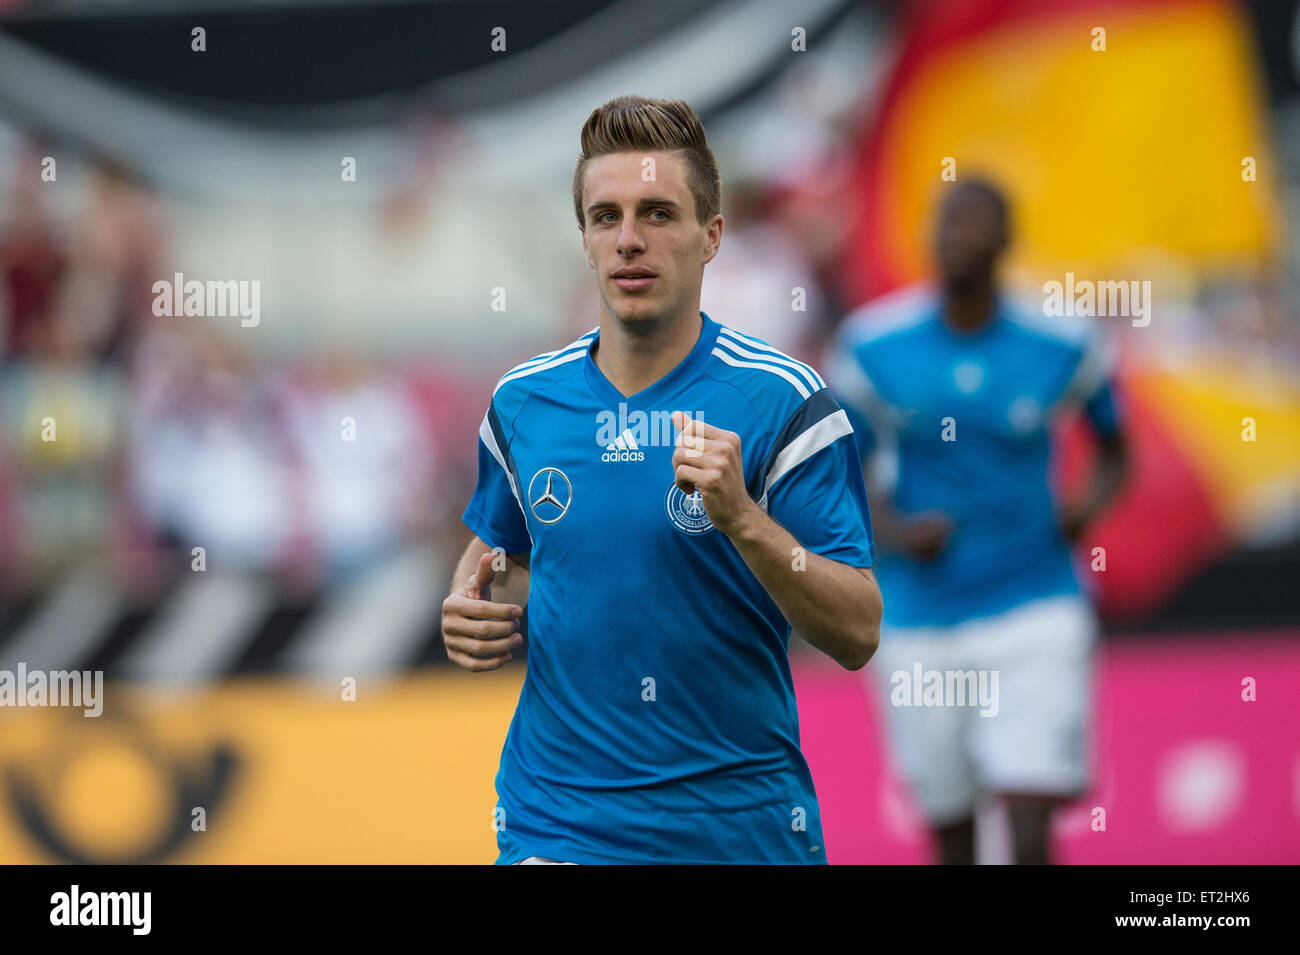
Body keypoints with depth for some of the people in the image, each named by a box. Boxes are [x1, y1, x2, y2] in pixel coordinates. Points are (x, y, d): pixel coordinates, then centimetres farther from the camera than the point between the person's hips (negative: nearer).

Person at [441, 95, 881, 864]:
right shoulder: (522, 403, 3)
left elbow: (857, 635, -13)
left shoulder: (784, 402, -9)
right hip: (553, 822, 2)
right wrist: (475, 609, 0)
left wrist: (742, 518, -26)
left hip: (742, 823, -2)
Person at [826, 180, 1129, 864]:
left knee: (1031, 841, -14)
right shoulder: (873, 345, -3)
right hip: (921, 625, 2)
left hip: (1034, 623, -2)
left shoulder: (1063, 346, -4)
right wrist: (896, 531, -14)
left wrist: (1092, 500, -8)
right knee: (950, 834, 10)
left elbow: (1114, 446, 14)